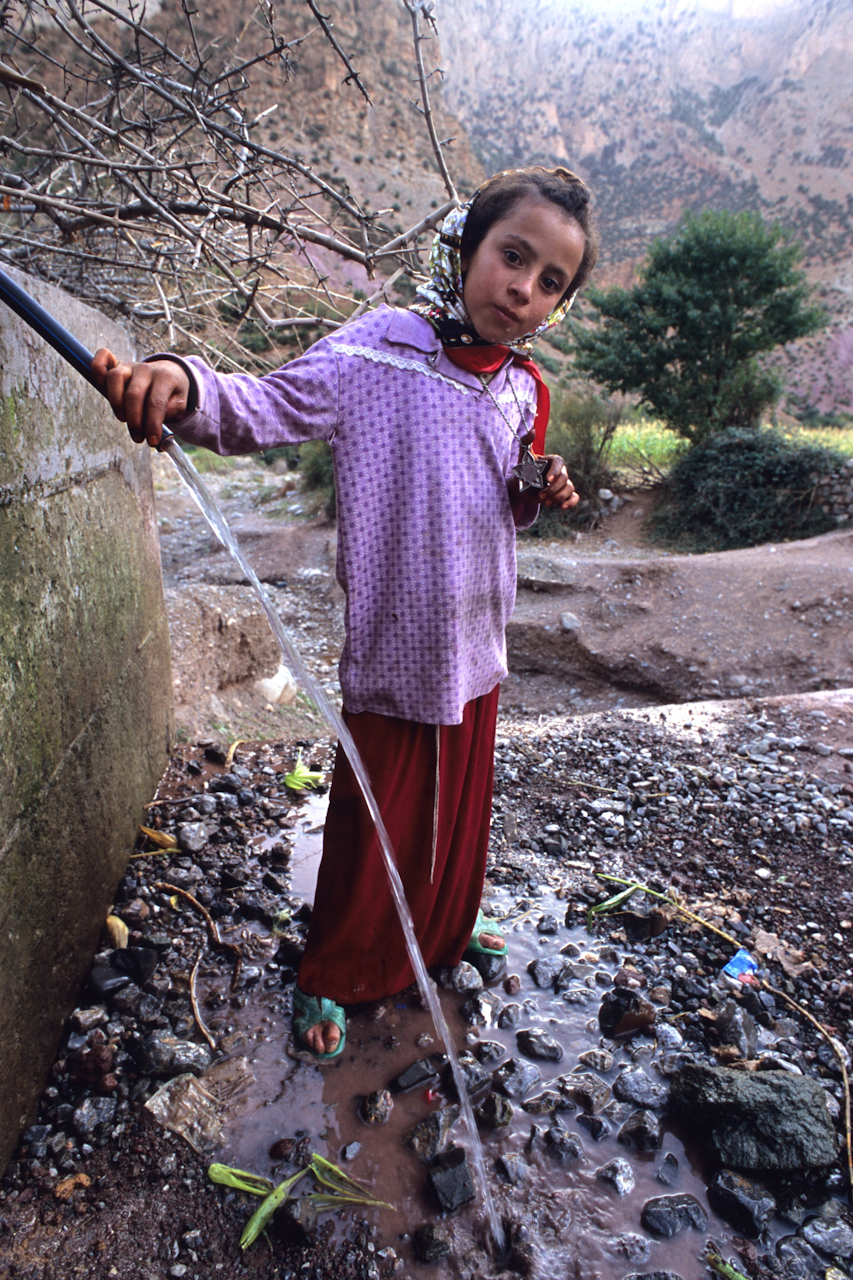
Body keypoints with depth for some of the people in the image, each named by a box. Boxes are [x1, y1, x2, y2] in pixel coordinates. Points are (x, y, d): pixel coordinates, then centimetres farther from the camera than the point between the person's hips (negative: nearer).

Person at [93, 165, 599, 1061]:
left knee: (460, 804, 23)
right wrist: (184, 383, -41)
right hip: (394, 650, -6)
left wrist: (540, 496, -5)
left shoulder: (521, 389, 6)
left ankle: (447, 930, 52)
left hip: (476, 646, 6)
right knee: (372, 824, 8)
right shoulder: (379, 351, -13)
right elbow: (268, 406, -20)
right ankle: (329, 978, 35)